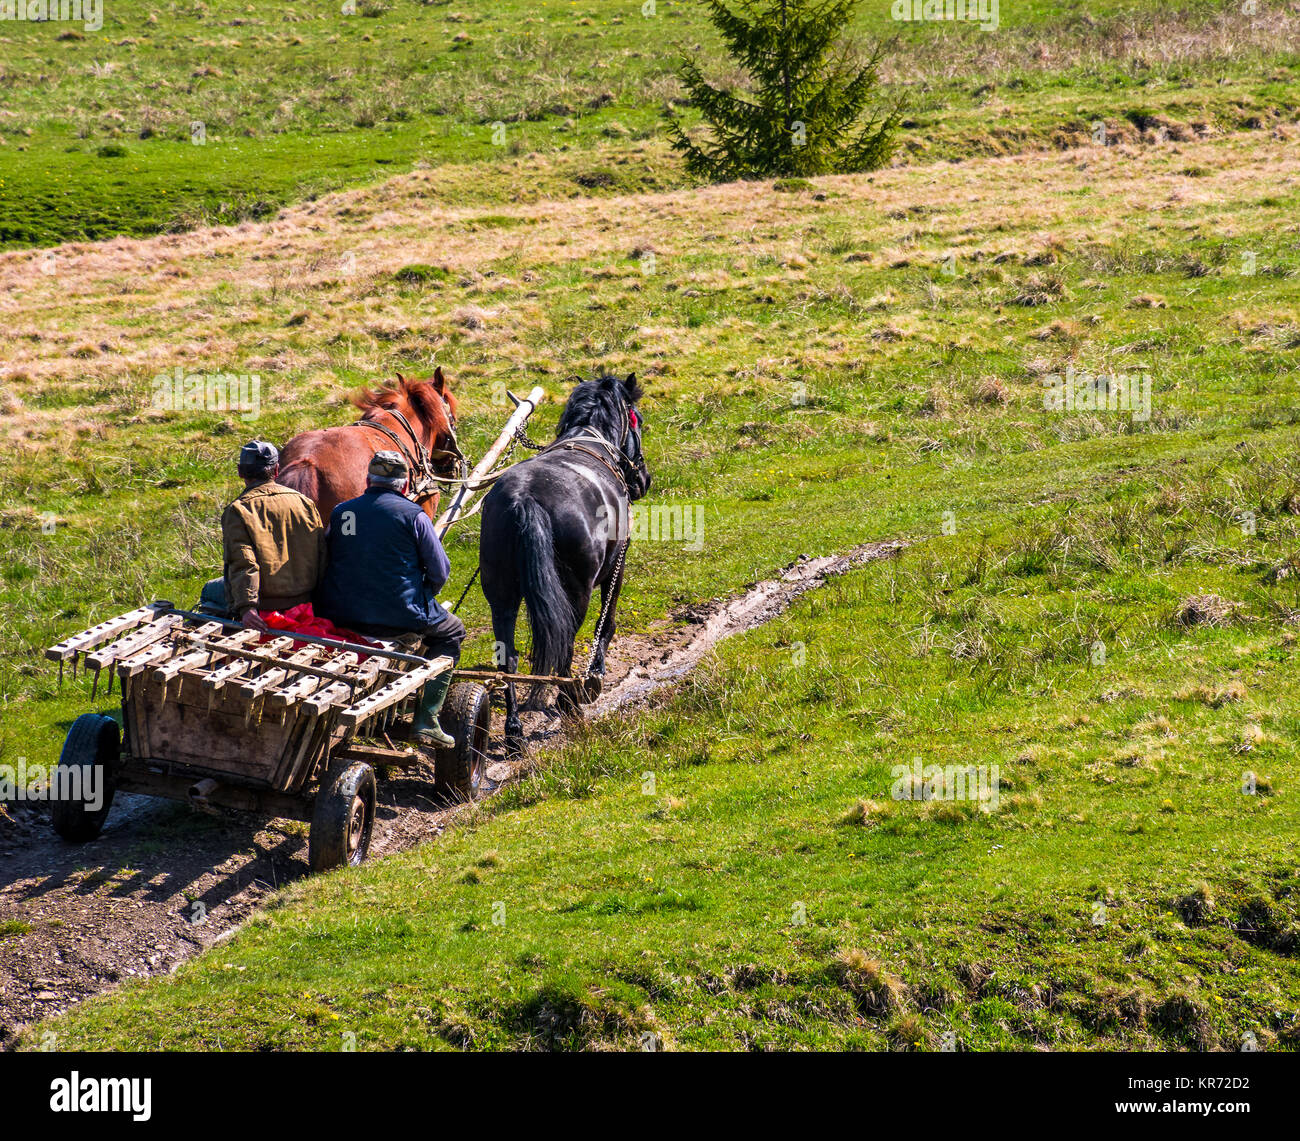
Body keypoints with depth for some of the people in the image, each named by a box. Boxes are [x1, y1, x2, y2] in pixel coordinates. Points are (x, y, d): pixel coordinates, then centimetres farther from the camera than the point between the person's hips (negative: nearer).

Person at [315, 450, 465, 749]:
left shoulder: (340, 512, 5)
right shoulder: (413, 515, -6)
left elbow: (325, 560, 16)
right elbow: (439, 572, -2)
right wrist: (421, 597, 18)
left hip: (341, 616, 5)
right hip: (399, 617, -5)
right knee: (451, 632, 22)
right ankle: (426, 721, 9)